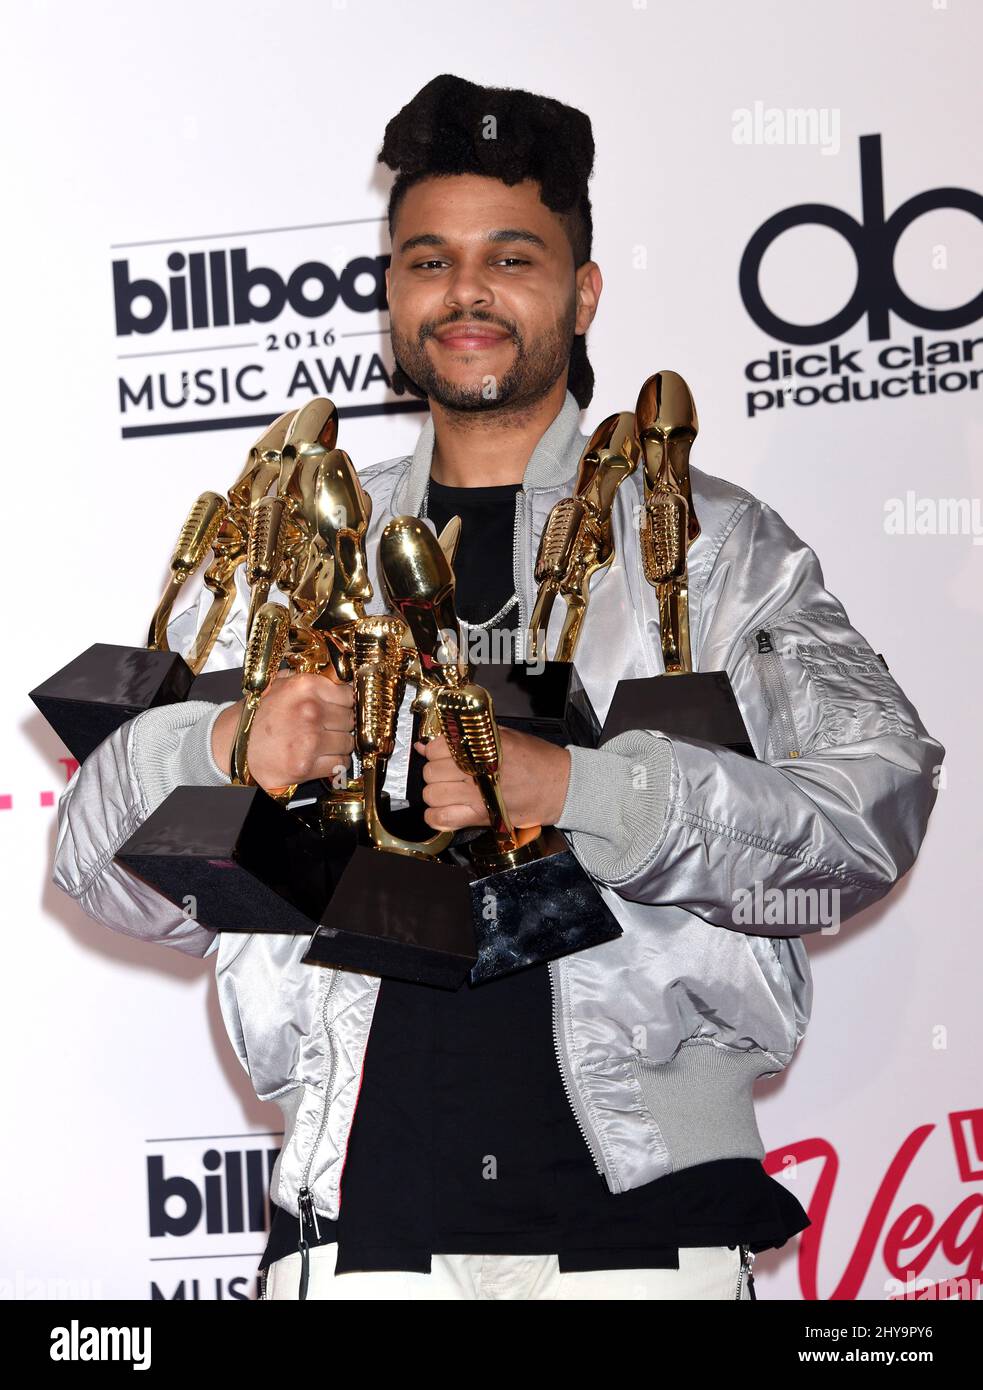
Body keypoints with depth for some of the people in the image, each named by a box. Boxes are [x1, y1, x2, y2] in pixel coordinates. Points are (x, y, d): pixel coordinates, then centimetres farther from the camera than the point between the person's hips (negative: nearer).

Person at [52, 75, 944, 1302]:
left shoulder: (706, 539, 5)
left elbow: (878, 801, -8)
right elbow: (101, 856, 10)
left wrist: (573, 790, -19)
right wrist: (228, 756, -12)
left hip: (636, 1208, -1)